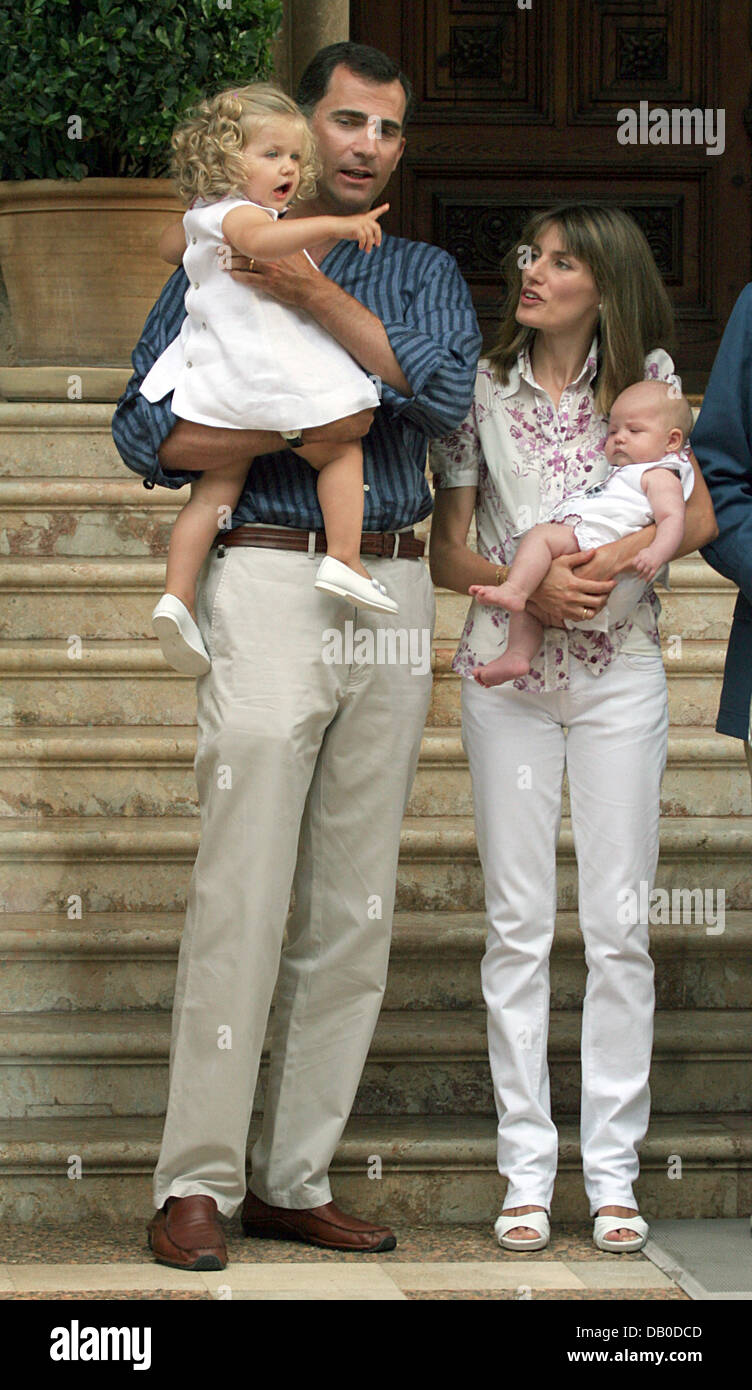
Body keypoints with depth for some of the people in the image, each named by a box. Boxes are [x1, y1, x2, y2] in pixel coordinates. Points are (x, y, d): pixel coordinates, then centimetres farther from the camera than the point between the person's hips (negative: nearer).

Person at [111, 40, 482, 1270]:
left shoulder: (425, 275, 16)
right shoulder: (221, 265, 7)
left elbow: (444, 392, -5)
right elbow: (148, 432, -2)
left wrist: (316, 293, -12)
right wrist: (300, 430, -13)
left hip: (395, 594, 4)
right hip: (270, 581, -4)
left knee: (356, 908, 4)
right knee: (244, 896, -10)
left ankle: (296, 1178, 10)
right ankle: (197, 1183, -6)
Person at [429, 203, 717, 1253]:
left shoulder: (647, 376, 4)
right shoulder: (483, 391, 3)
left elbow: (698, 516, 3)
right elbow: (447, 552, 3)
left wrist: (617, 558, -16)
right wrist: (531, 587, -15)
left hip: (619, 669, 0)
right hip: (507, 671, 0)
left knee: (620, 926, 0)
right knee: (518, 924, 0)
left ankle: (612, 1169, 6)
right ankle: (527, 1170, 5)